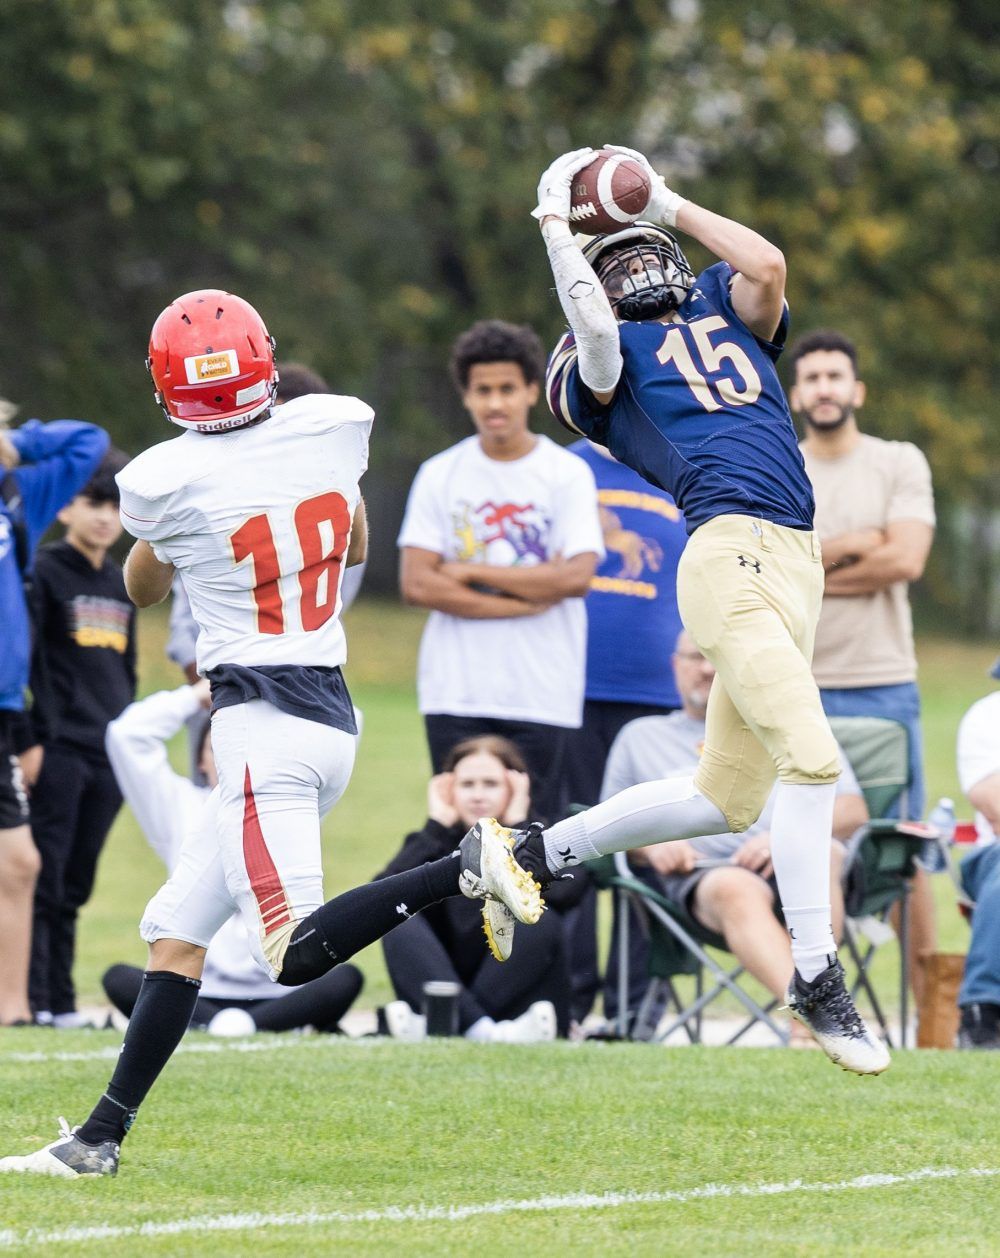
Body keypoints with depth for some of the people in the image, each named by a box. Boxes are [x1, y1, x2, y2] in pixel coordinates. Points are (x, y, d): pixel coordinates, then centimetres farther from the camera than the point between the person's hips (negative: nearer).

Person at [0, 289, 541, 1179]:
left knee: (297, 955, -13)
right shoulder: (334, 428, 1)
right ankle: (103, 1135, 10)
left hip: (260, 722, -8)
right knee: (175, 932, 11)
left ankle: (464, 867, -25)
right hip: (332, 713, 8)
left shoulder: (166, 480, -11)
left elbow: (143, 590, 12)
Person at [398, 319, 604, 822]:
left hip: (542, 698, -1)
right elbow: (416, 583, -3)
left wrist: (470, 572, -7)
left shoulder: (568, 474, 3)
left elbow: (577, 576, -10)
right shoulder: (439, 475, 7)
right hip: (456, 696, 1)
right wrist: (525, 599, -9)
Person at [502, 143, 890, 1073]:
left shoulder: (724, 310, 24)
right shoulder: (604, 357, 7)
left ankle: (540, 852, 27)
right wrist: (555, 225, -4)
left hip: (795, 561, 7)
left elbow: (768, 266, 3)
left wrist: (669, 207, 12)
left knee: (726, 800, 12)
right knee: (811, 755, -20)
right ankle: (816, 978, -14)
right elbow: (597, 337, -16)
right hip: (730, 552, -7)